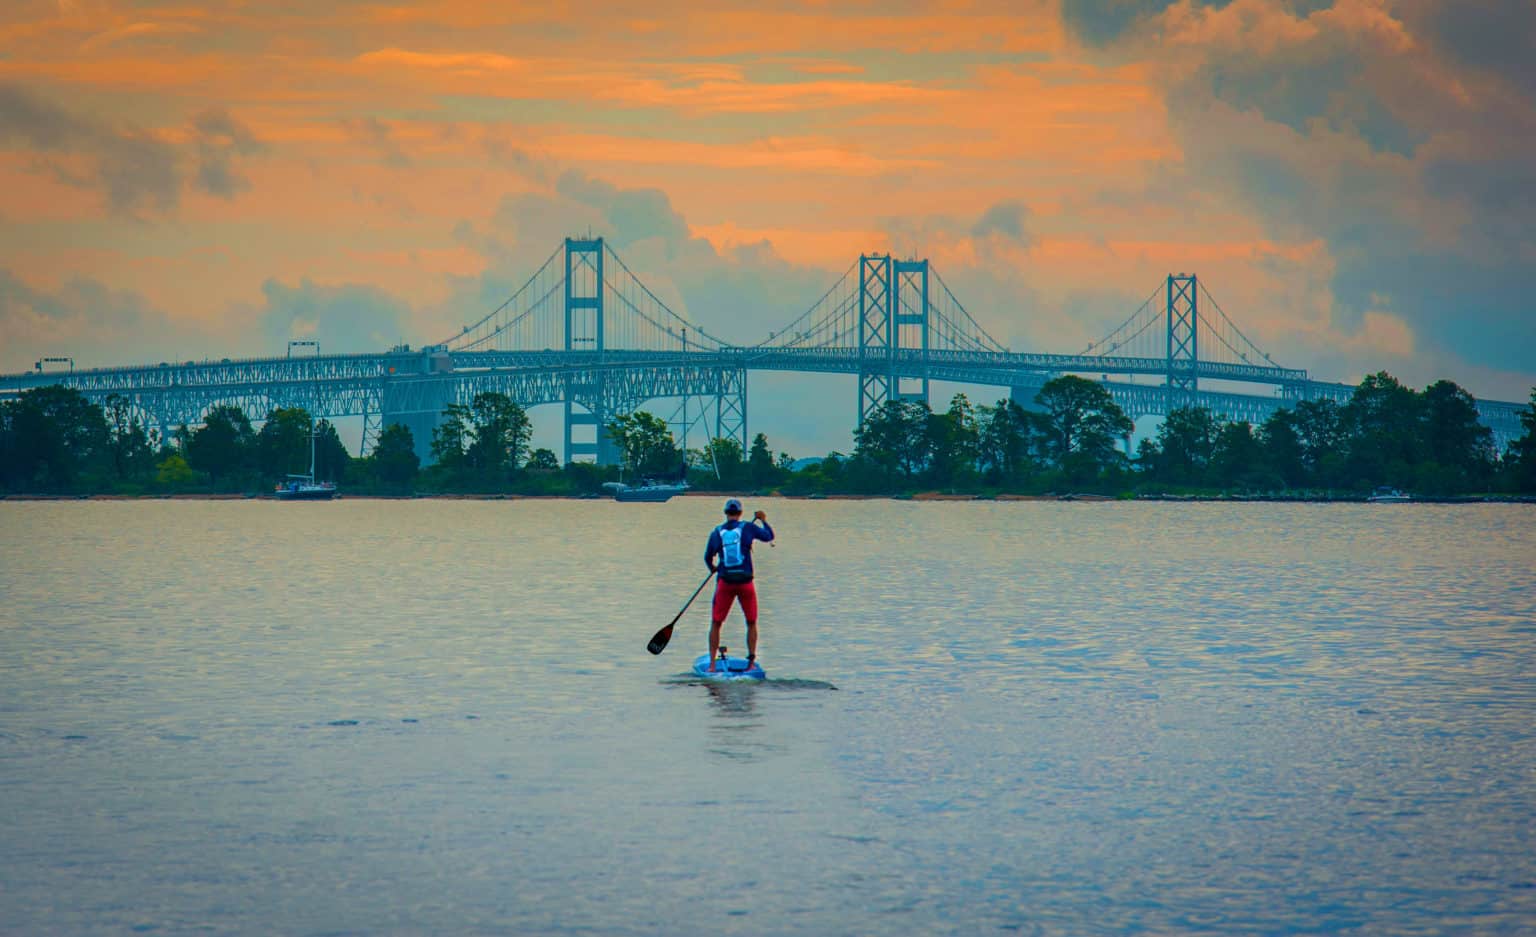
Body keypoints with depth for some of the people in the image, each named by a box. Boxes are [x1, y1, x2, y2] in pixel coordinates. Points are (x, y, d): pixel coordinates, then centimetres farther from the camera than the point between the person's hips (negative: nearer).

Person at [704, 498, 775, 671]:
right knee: (751, 623, 15)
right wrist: (763, 520, 25)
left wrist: (712, 568, 27)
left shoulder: (717, 532, 2)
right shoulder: (748, 528, -2)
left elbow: (708, 556, 6)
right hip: (745, 582, 0)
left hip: (725, 582, 0)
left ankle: (712, 664, 3)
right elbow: (769, 536, 8)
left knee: (716, 623, 9)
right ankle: (751, 661, 9)